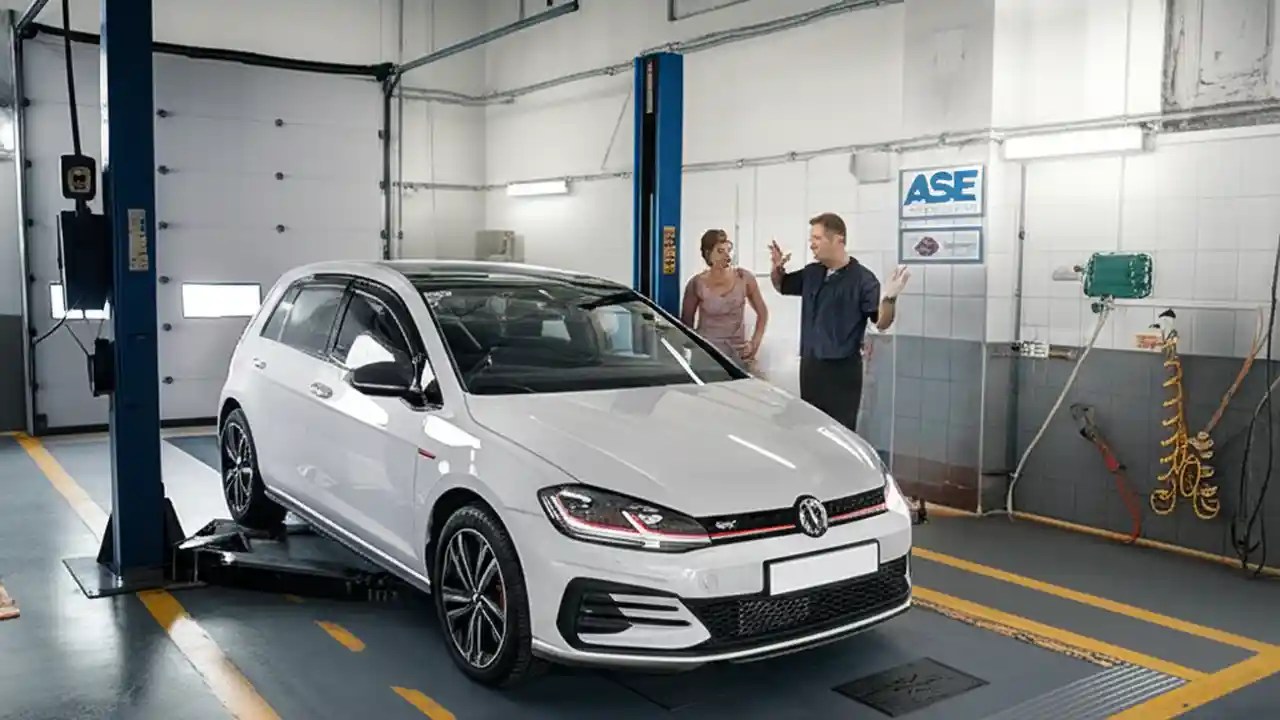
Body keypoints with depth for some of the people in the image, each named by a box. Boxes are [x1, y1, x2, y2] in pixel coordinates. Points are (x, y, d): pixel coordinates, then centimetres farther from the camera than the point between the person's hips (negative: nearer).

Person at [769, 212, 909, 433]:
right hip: (810, 365, 6)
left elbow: (882, 323, -13)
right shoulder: (811, 273, 6)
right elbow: (782, 286, 24)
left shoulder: (862, 278, -11)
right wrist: (778, 268, 3)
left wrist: (889, 299, -32)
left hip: (843, 369, -6)